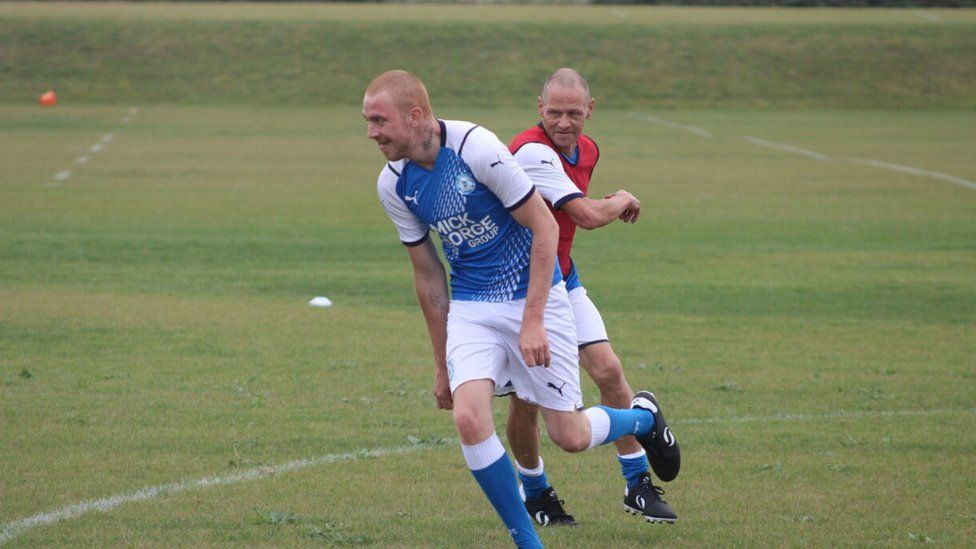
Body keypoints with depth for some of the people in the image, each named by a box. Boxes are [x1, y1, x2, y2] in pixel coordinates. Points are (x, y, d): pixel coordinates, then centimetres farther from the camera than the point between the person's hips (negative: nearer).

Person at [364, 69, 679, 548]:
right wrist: (442, 363, 10)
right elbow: (426, 273, 8)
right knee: (469, 417, -20)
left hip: (533, 296, -4)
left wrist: (533, 320, -20)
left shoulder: (477, 148, -22)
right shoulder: (393, 184, -4)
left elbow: (544, 227, -16)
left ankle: (644, 417, 35)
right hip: (470, 307, 4)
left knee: (570, 437, 0)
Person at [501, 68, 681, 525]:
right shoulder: (531, 151, -26)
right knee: (525, 398, -3)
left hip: (561, 279, 7)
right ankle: (534, 492, 21)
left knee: (608, 370, -6)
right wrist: (622, 201, -10)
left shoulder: (587, 151, 3)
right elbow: (588, 215, -28)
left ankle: (638, 486, 3)